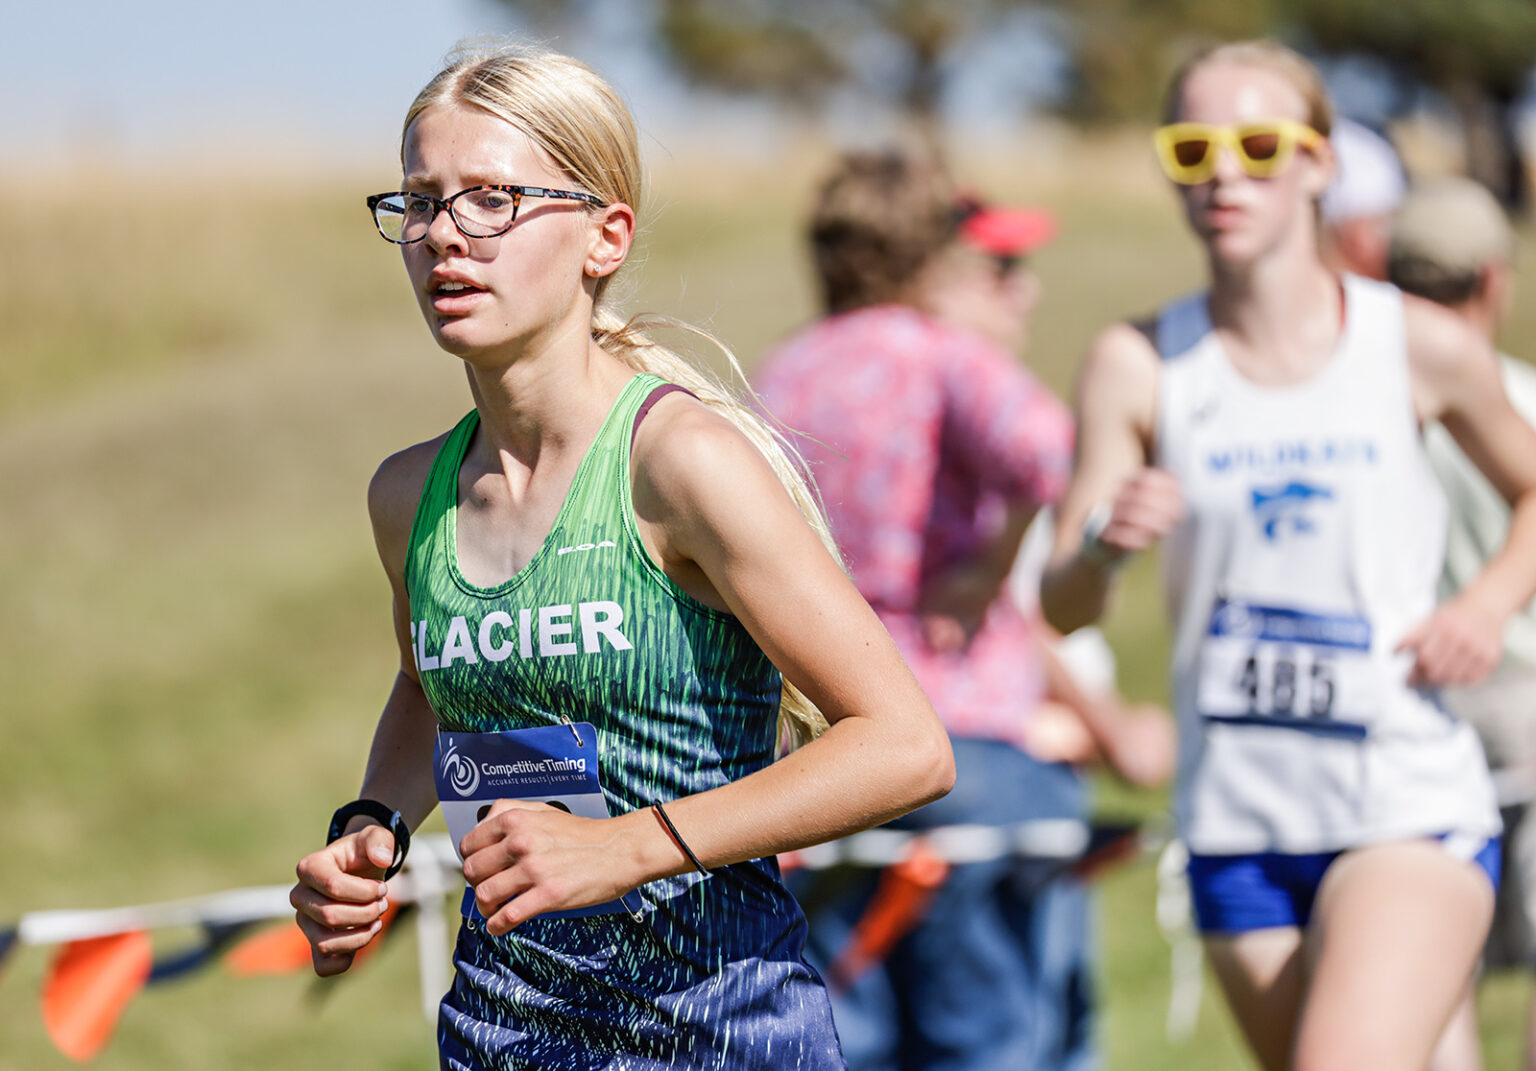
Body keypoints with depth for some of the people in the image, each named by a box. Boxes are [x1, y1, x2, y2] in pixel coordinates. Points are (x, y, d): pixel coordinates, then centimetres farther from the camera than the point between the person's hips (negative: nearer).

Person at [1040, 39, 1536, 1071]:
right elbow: (1063, 609, -2)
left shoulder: (1422, 347, -2)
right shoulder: (1139, 367, 0)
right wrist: (1103, 543, -24)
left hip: (1410, 804, -3)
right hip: (1236, 820, 3)